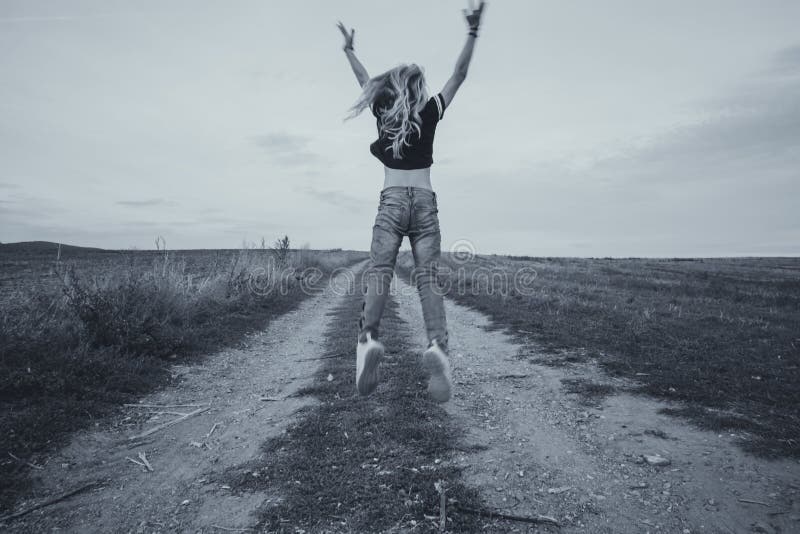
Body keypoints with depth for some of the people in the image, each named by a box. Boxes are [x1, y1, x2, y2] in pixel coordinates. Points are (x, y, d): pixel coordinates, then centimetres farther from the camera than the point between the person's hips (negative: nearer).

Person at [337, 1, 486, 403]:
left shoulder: (383, 112, 11)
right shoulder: (430, 112, 9)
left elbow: (365, 81, 28)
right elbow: (459, 75, 16)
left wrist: (349, 50, 44)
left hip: (392, 201, 0)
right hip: (425, 203, 0)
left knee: (378, 271, -9)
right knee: (427, 278, -7)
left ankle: (368, 337, -32)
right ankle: (437, 345, -27)